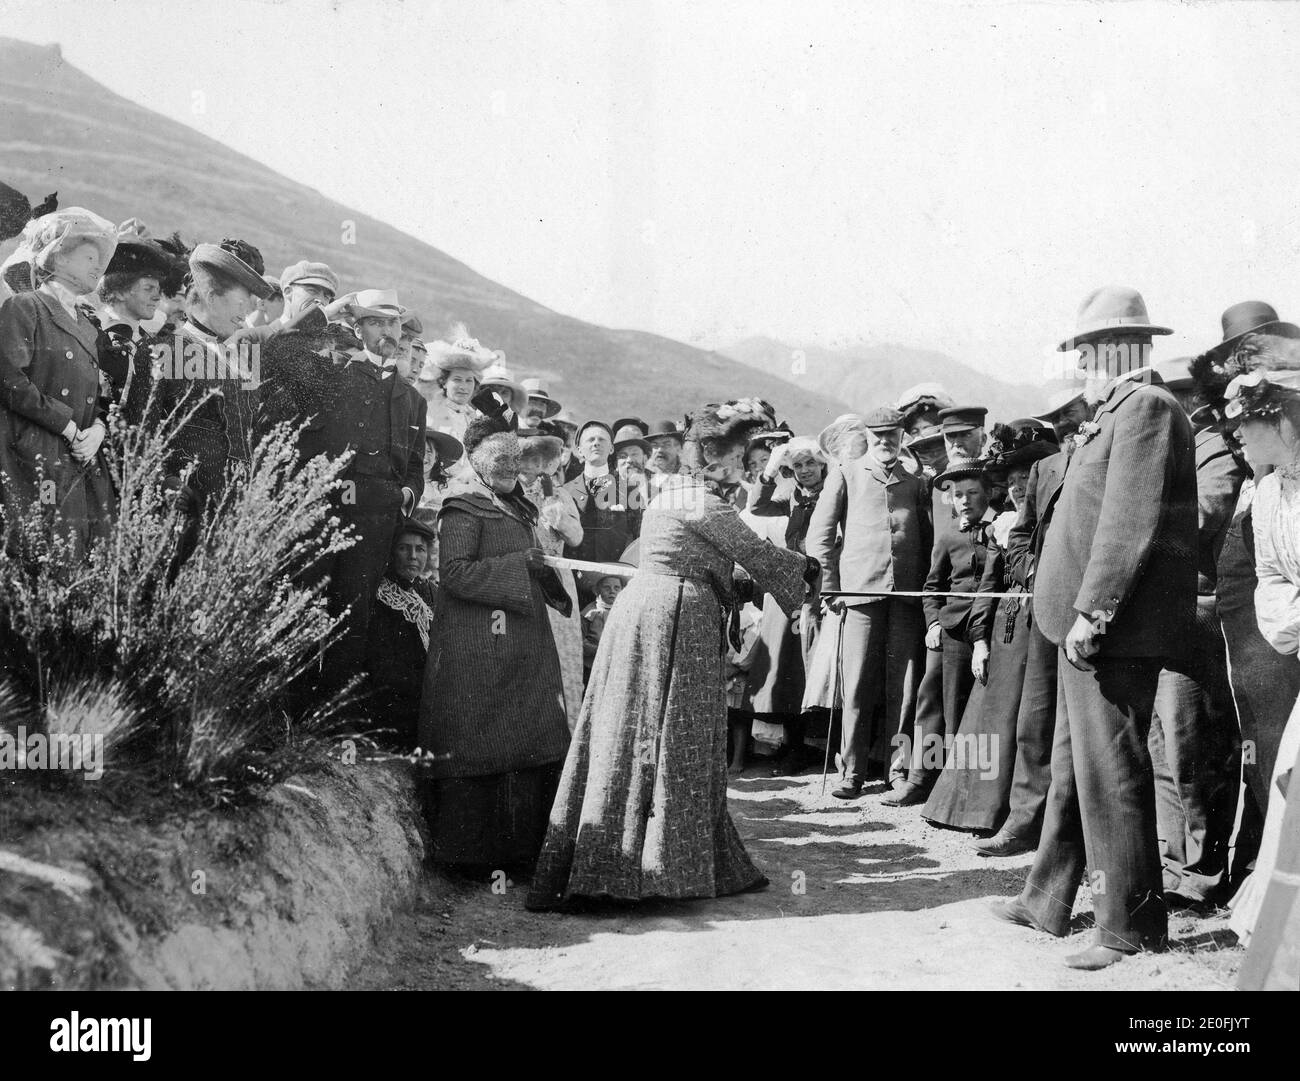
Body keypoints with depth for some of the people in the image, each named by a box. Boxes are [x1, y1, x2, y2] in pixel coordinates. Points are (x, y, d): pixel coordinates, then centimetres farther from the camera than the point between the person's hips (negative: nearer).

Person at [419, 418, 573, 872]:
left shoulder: (520, 510, 21)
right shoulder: (464, 509, -6)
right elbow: (454, 573, -17)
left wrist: (548, 571, 9)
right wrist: (519, 563, -17)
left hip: (526, 646, 8)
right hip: (477, 651, -8)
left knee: (536, 746, 5)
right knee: (480, 747, -4)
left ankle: (522, 847, 14)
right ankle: (469, 851, 7)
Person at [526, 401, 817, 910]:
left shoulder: (669, 493, 18)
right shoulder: (705, 504, -9)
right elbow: (755, 554, -3)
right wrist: (805, 567, 12)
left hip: (640, 609, 9)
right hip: (678, 619, -9)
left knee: (629, 736, 10)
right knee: (675, 742, 0)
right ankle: (661, 866, 6)